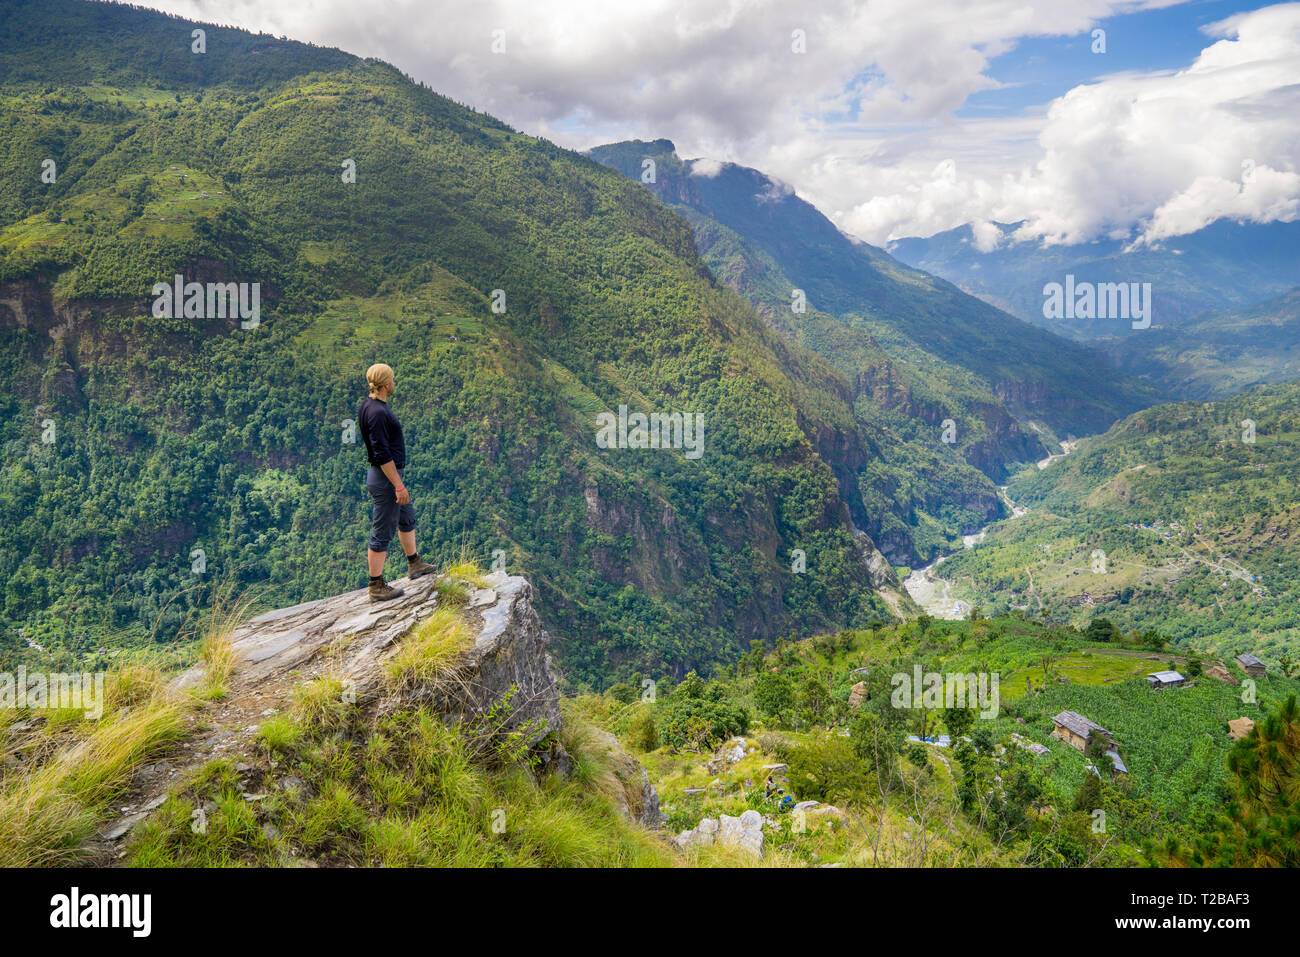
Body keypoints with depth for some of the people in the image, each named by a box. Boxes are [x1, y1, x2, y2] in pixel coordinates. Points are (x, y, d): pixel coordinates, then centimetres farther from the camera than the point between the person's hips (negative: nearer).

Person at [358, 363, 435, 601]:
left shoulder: (369, 406, 8)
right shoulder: (377, 412, -24)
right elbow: (383, 454, -26)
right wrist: (399, 486, -23)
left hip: (387, 475, 11)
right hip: (386, 477, -11)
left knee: (407, 517, 26)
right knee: (382, 532, -1)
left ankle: (414, 564, 43)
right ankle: (377, 587, 8)